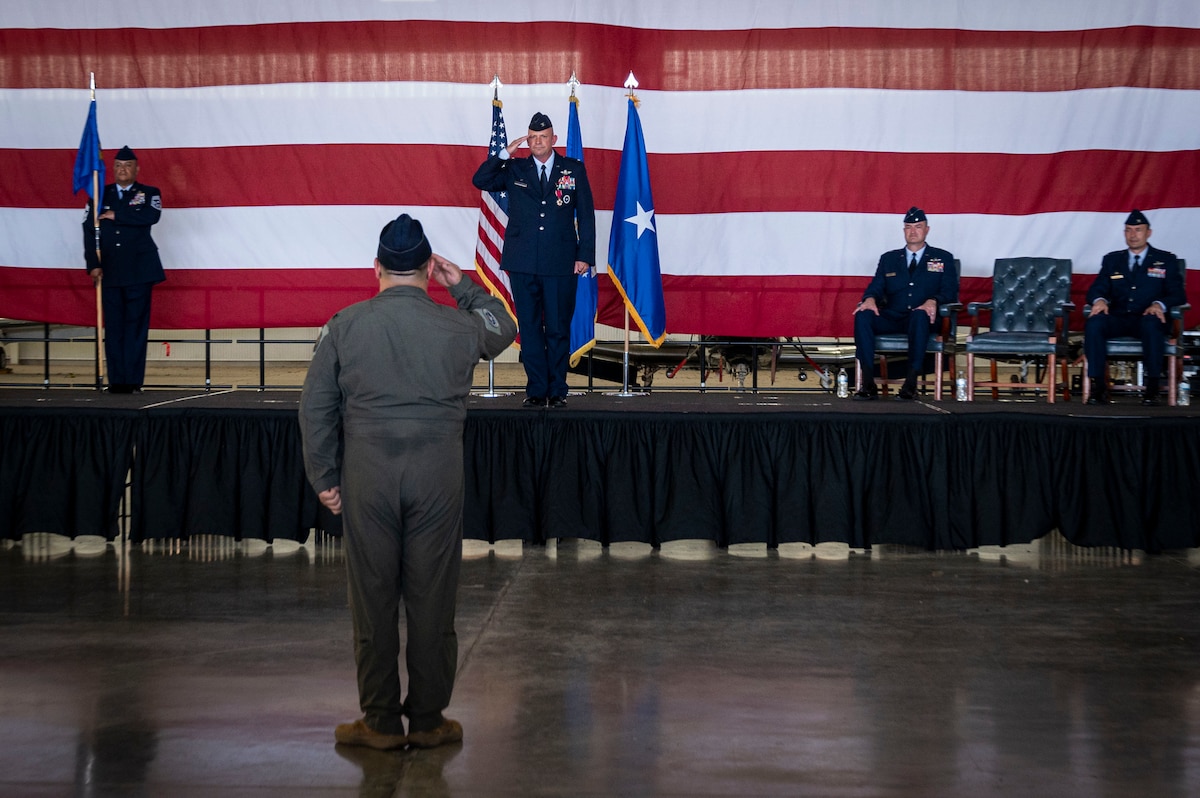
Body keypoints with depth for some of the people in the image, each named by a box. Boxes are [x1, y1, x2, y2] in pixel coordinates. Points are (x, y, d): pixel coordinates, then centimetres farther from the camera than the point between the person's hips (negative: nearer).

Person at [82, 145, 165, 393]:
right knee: (113, 326, 0)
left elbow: (151, 216, -14)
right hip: (109, 271, 2)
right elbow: (89, 230, 5)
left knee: (136, 324, -4)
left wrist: (116, 215, -10)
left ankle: (133, 379, -1)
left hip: (139, 270, -2)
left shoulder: (149, 193, 7)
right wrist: (93, 264, -5)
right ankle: (116, 380, 2)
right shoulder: (100, 195, 12)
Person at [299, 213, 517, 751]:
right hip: (437, 475, 0)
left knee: (373, 597, 7)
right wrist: (462, 285, 24)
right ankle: (427, 720, 16)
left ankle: (380, 722, 15)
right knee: (432, 597, 7)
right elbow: (503, 329, 23)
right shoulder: (457, 326, 0)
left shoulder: (345, 325, 0)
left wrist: (324, 478, 9)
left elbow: (315, 407, 2)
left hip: (367, 475, 0)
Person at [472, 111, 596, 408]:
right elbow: (480, 181, -2)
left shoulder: (574, 170, 7)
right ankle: (536, 390, 11)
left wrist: (585, 255, -1)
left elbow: (586, 214, 6)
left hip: (560, 263, -1)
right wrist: (505, 153, -8)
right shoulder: (515, 170, 9)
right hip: (523, 263, 1)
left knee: (558, 328, 2)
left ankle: (557, 390, 11)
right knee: (529, 327, 4)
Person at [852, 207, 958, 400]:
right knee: (863, 315, -29)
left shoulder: (943, 259, 15)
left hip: (923, 318, -2)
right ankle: (868, 383, -34)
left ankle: (911, 383, -40)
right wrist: (870, 299, -15)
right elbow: (876, 287, 10)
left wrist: (933, 301, -20)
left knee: (919, 315, -40)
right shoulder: (888, 259, 22)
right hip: (892, 318, 2)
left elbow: (950, 291, 3)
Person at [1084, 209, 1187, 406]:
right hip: (1118, 319, 2)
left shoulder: (1166, 260, 14)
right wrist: (1100, 300, -16)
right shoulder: (1112, 260, 20)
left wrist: (1159, 304, -19)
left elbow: (1178, 294, 4)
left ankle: (1152, 387, -31)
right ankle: (1099, 387, -31)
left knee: (1151, 324, -40)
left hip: (1147, 319, -2)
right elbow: (1096, 289, 11)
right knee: (1093, 323, -32)